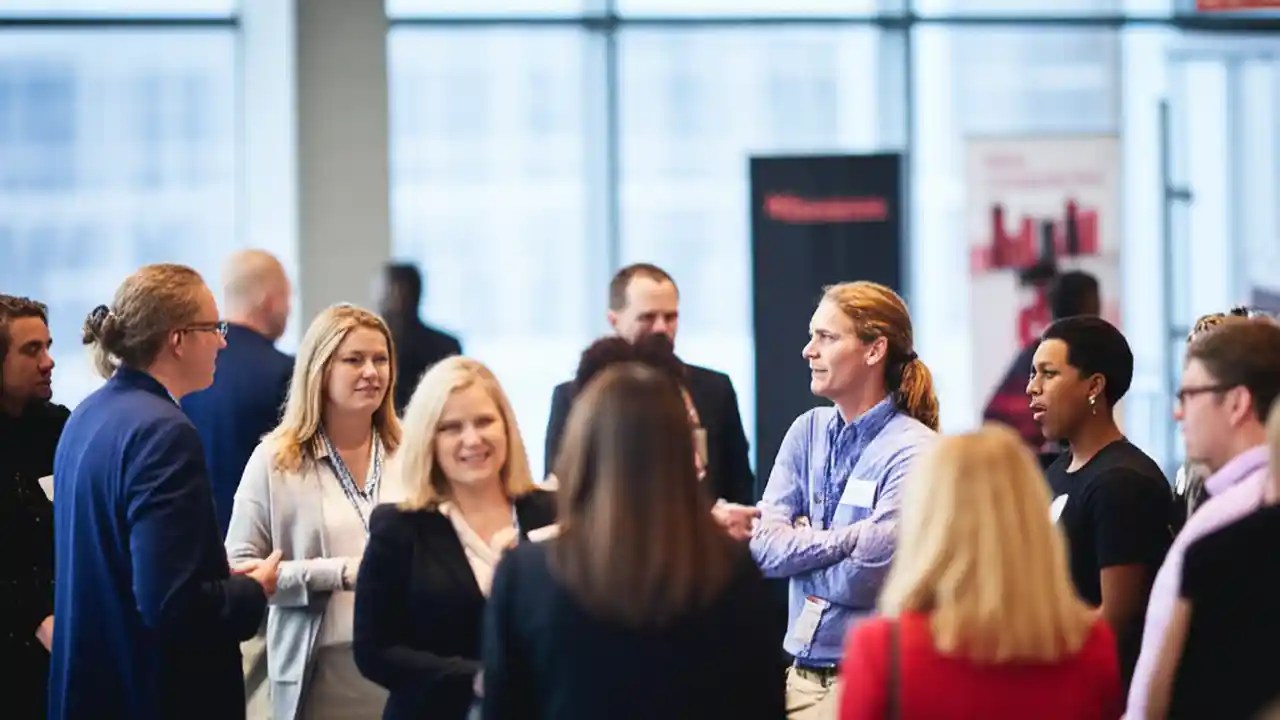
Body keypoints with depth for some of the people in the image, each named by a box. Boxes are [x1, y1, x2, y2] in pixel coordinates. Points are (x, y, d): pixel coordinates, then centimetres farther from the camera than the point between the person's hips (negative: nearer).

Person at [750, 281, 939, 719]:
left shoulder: (913, 452, -12)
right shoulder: (807, 431, 8)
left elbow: (862, 579, -17)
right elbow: (762, 546, -1)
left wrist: (798, 548, -3)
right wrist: (843, 540, -13)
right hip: (802, 675, 6)